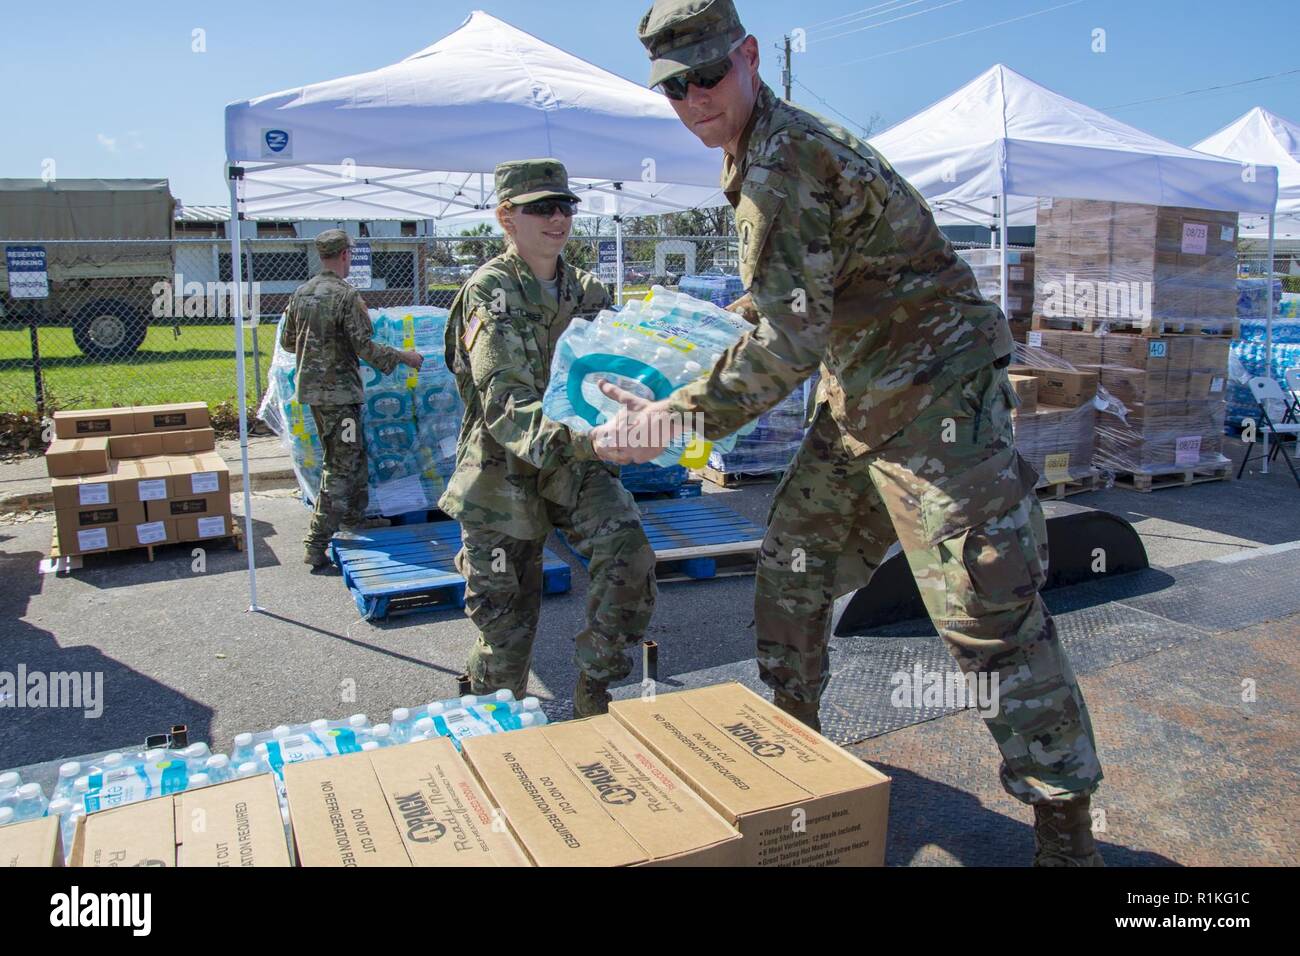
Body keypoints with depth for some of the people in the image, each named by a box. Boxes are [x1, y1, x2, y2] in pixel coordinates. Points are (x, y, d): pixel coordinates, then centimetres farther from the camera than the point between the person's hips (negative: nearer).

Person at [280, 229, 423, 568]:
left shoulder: (300, 293, 7)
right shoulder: (346, 295, -16)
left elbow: (287, 341, 15)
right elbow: (365, 347, -18)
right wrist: (403, 357, -6)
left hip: (310, 387, 8)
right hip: (339, 390, -8)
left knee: (353, 455, 22)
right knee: (340, 466, -2)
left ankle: (355, 516, 36)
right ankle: (316, 545, -2)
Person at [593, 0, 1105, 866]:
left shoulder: (787, 156, -20)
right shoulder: (760, 156, 12)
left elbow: (790, 334, -27)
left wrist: (680, 415, -28)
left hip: (936, 396, -10)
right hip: (859, 405, 10)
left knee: (993, 612, -7)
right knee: (790, 572, 14)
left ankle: (1067, 831, 8)